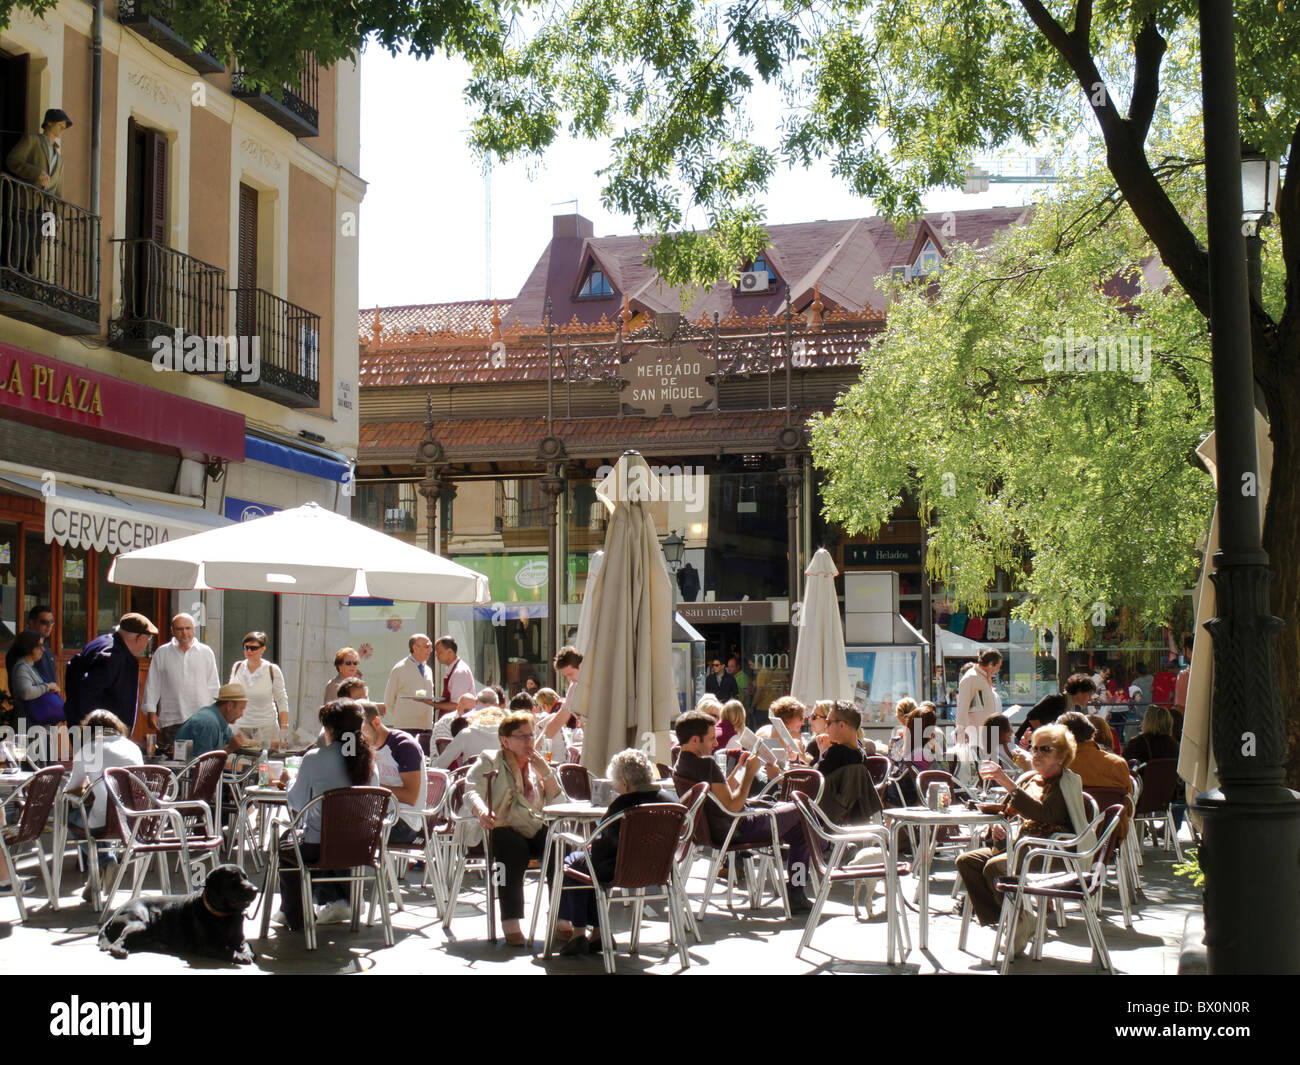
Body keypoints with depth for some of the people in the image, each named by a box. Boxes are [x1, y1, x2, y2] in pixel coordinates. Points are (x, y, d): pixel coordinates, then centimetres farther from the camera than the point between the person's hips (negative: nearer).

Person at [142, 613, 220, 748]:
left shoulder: (206, 652, 10)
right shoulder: (161, 653, 9)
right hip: (171, 721, 0)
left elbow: (214, 686, 13)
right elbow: (152, 685, 12)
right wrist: (151, 712, 4)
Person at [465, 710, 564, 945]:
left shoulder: (536, 764, 25)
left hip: (535, 829, 4)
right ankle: (510, 925, -40)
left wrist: (545, 772, 3)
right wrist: (482, 811, -29)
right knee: (515, 849, -38)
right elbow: (472, 791, -7)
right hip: (502, 828, -4)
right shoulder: (489, 761, 10)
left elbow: (556, 800, 18)